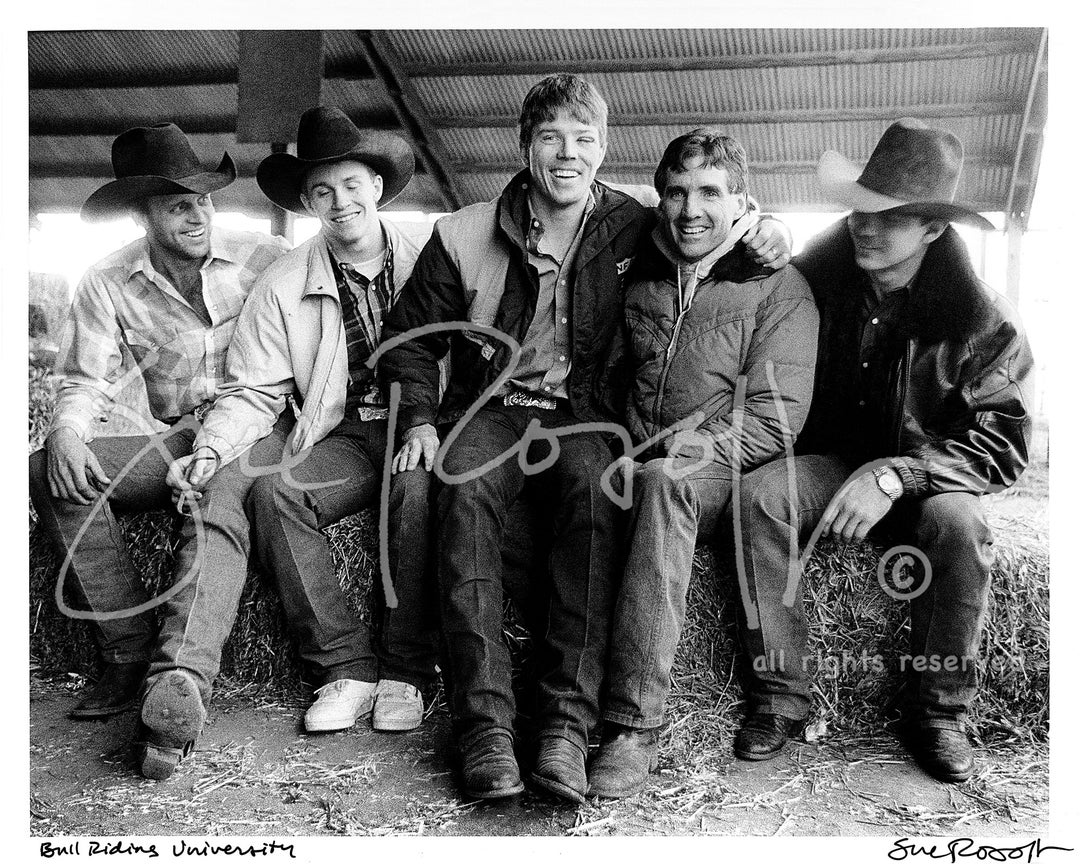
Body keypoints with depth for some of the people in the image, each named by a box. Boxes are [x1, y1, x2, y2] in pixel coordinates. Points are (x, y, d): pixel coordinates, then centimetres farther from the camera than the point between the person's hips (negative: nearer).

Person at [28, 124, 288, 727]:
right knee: (50, 471, -17)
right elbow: (88, 382, 7)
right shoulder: (108, 284, 7)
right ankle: (130, 652, -17)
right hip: (179, 441, 4)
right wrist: (66, 430, -16)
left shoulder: (264, 258, -1)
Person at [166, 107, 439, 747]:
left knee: (420, 486, -34)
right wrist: (212, 450, -12)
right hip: (343, 438, 3)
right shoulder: (283, 286, 7)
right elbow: (254, 393, 6)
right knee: (272, 493, -25)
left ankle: (405, 672, -19)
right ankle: (346, 668, -15)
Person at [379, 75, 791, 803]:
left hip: (583, 415, 0)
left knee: (594, 488, -36)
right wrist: (421, 420, -6)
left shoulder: (635, 230, 5)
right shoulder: (464, 236, 4)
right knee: (465, 490, -34)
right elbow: (409, 338, 10)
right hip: (490, 406, 1)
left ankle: (569, 721, -35)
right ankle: (484, 722, -34)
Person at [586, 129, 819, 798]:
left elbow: (774, 418, -5)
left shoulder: (779, 287, 6)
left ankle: (635, 725, -37)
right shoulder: (636, 277, 19)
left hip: (721, 477, -3)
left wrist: (666, 457, -16)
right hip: (630, 471, 3)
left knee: (663, 484, -37)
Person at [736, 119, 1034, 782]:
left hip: (926, 480, -1)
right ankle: (781, 697, -20)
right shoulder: (817, 277, -6)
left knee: (957, 524, -34)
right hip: (831, 464, 2)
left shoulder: (980, 318, -12)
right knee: (759, 494, -28)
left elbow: (1005, 443, -15)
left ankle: (938, 712, -12)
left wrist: (893, 477, -28)